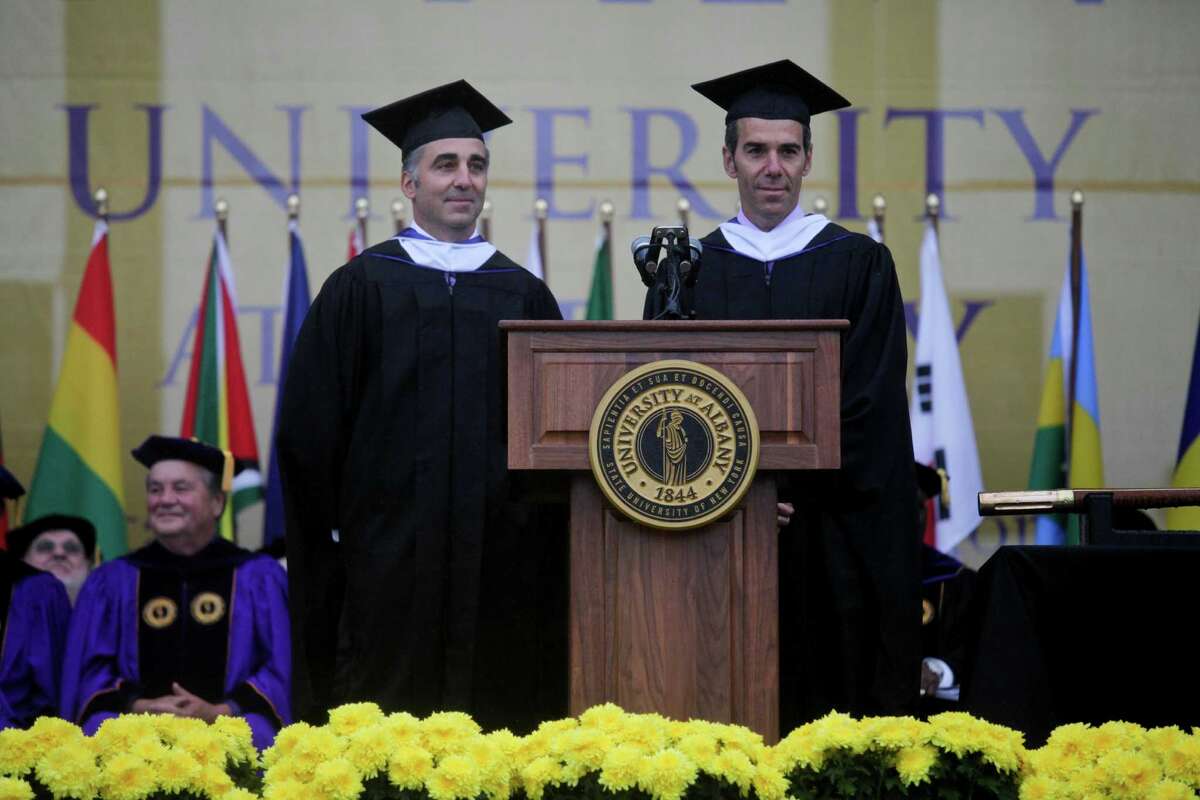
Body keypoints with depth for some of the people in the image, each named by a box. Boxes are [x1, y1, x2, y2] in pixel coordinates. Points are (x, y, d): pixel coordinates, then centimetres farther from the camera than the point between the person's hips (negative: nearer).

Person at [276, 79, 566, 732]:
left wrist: (541, 526, 0)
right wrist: (340, 529, -4)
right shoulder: (362, 287, 5)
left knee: (502, 717, 0)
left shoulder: (523, 296, 12)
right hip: (390, 559, -2)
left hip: (502, 565, 2)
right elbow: (308, 428, 2)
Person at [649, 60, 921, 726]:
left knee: (831, 693, -3)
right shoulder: (688, 271, 9)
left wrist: (789, 486, -12)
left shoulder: (857, 265, 4)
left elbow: (867, 404, -3)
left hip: (831, 544, -1)